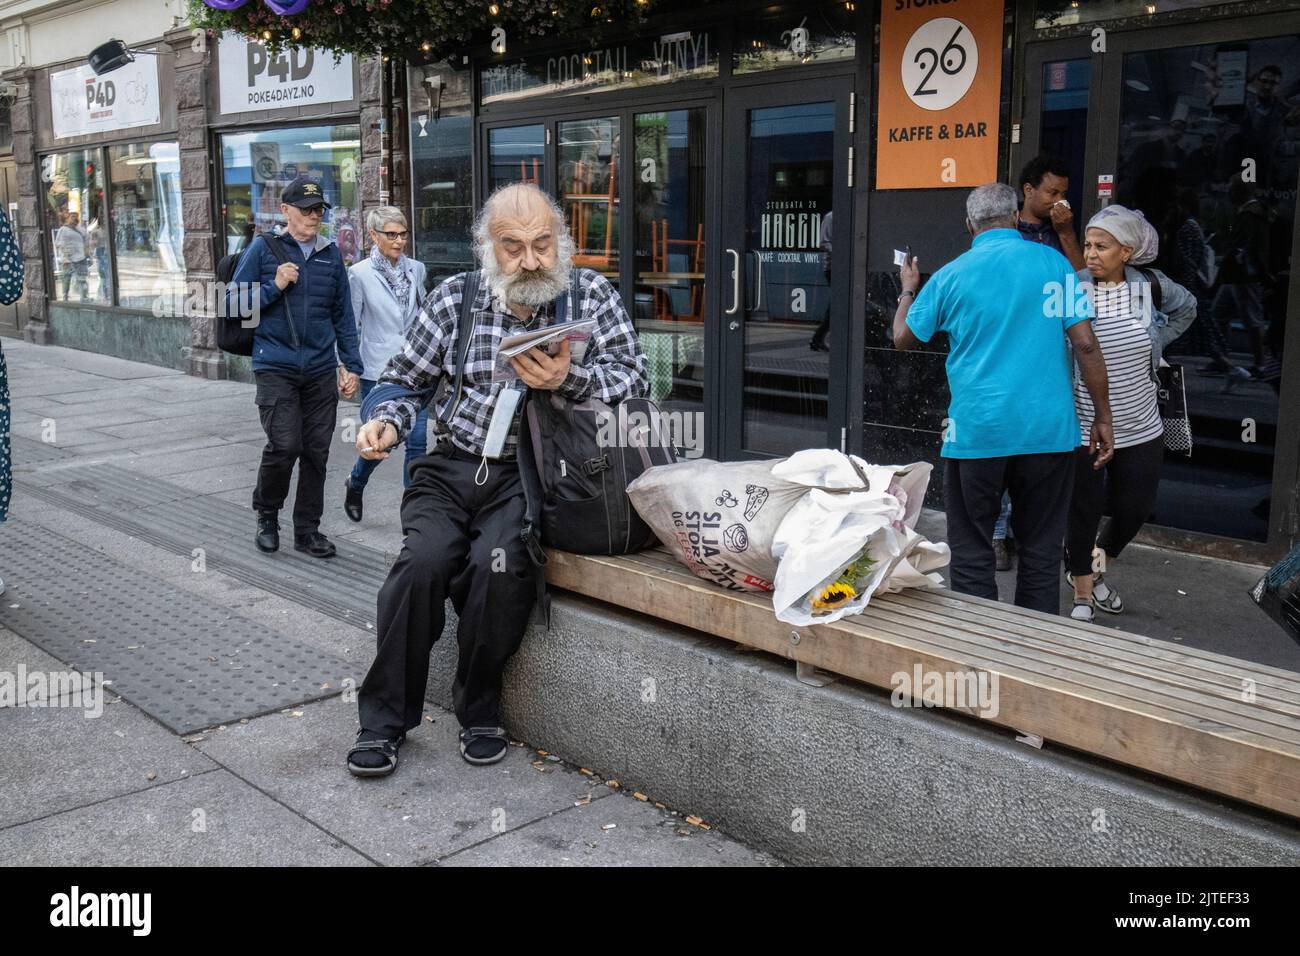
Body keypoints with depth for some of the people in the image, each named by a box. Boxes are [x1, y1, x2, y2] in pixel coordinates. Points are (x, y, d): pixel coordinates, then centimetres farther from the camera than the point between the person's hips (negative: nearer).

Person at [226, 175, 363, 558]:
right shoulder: (263, 248, 1)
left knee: (316, 451, 5)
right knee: (284, 445, -13)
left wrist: (351, 364, 10)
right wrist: (275, 287, -12)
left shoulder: (331, 254, 10)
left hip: (321, 369, 4)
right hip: (276, 367, -3)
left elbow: (343, 314, 15)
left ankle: (307, 529, 19)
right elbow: (233, 304, 1)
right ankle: (266, 515, 13)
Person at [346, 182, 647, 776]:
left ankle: (480, 711, -3)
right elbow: (406, 379, 17)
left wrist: (568, 380, -25)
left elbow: (633, 380, -7)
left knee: (500, 564, -29)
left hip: (533, 472, -2)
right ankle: (384, 718, -5)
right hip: (453, 465, 2)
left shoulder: (590, 294, 3)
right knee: (424, 559, -24)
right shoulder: (453, 298, 9)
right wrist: (386, 421, -5)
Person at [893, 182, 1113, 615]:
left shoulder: (951, 276, 1)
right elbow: (1086, 343, -1)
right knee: (1041, 552, 12)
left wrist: (908, 290, 32)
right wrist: (1103, 418, 6)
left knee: (971, 554, 8)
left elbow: (903, 337, 13)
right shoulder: (1053, 262, 3)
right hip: (1049, 431, 2)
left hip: (977, 430, -1)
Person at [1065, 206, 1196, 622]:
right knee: (1084, 512, 5)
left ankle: (1097, 568, 40)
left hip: (1141, 431, 4)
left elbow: (1186, 309, 18)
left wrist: (1153, 343, 7)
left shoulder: (1152, 286, -3)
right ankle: (1083, 593, 25)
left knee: (1135, 508, 13)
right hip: (1082, 428, -3)